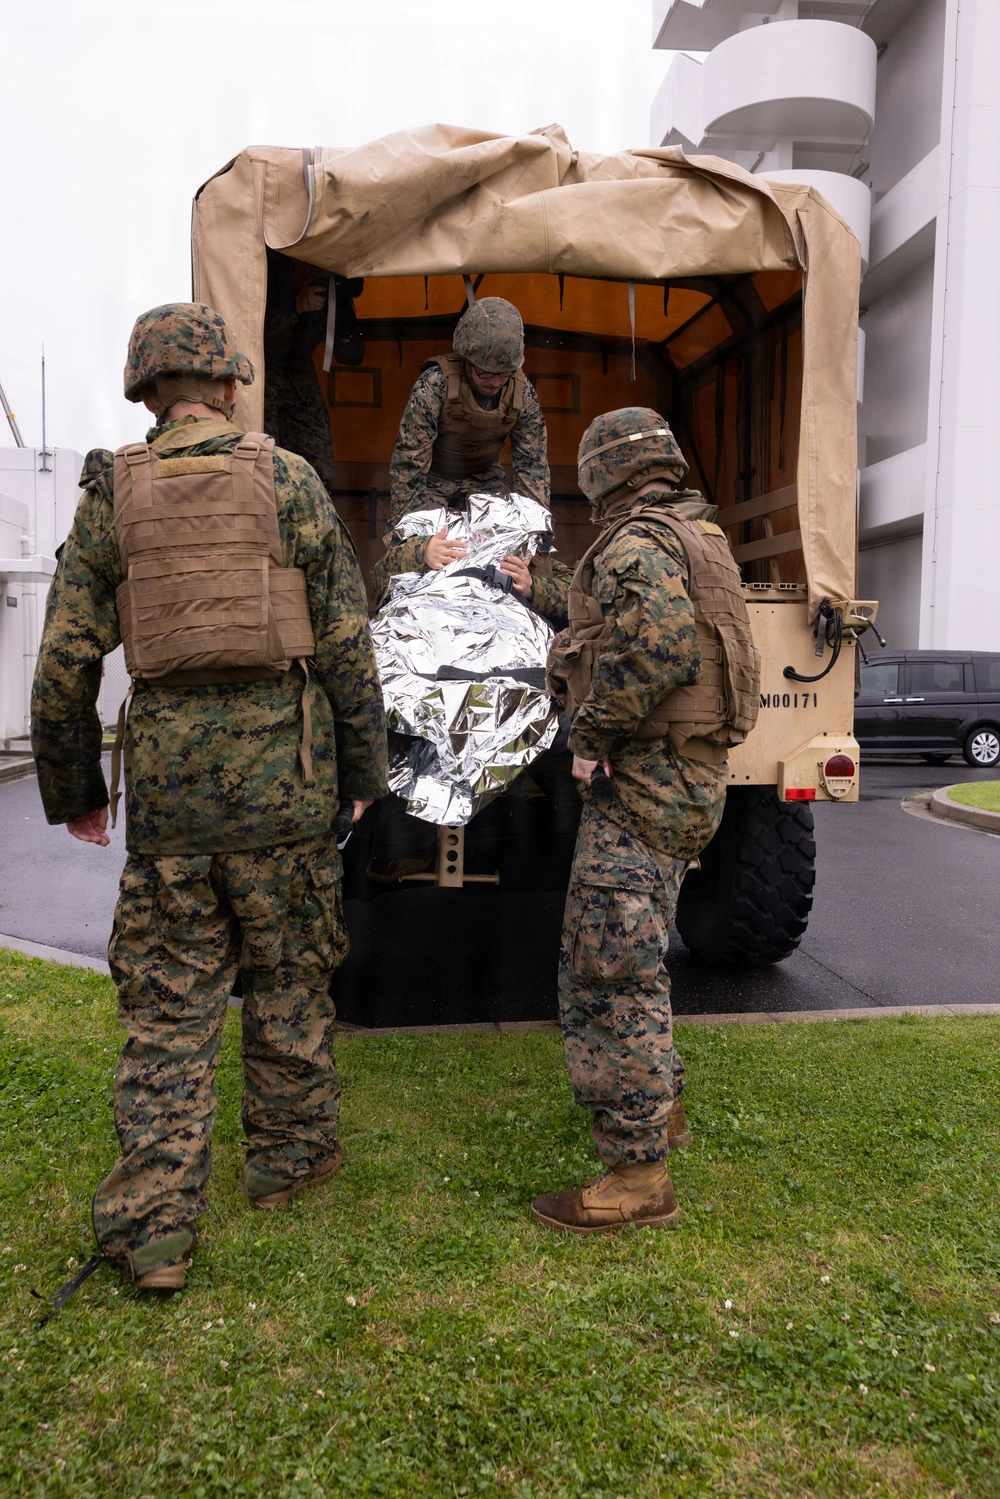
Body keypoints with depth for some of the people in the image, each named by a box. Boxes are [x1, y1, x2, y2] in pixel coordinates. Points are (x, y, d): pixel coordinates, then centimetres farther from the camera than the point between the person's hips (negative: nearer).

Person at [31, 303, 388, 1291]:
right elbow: (346, 643, -2)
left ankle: (153, 1227, 10)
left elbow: (65, 659, 3)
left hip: (167, 774, 1)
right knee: (285, 974, 15)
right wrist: (361, 772, 7)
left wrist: (72, 790, 13)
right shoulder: (287, 480, 0)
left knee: (168, 1000, 8)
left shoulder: (110, 495, 5)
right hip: (279, 770, -1)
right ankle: (288, 1155, 32)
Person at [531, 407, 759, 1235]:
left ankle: (639, 1174, 1)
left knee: (608, 973, -7)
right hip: (689, 781, 11)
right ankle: (660, 1104, 38)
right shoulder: (699, 537, 17)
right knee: (635, 957, 23)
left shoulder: (633, 546, -15)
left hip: (642, 780, -11)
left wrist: (591, 734, -20)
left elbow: (662, 642, -32)